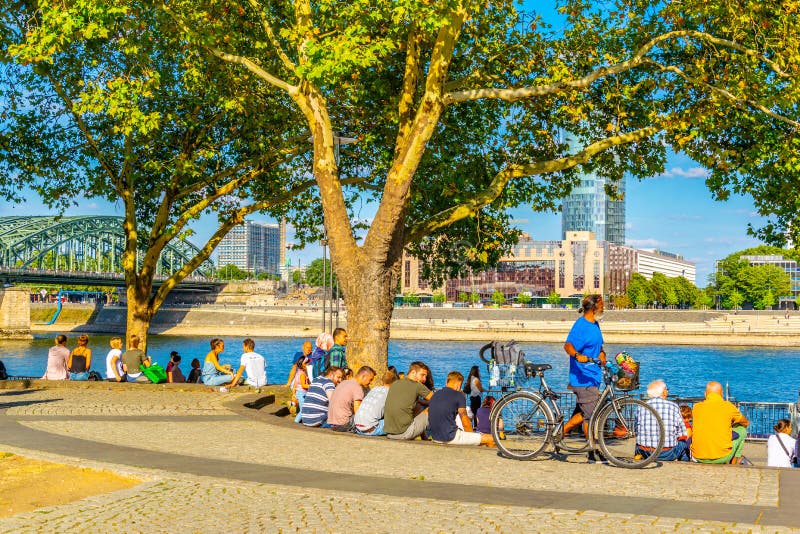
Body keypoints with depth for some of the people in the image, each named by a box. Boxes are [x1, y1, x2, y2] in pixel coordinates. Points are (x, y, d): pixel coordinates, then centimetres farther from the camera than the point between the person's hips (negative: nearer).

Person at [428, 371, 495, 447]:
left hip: (435, 437, 8)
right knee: (491, 439, -6)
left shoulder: (435, 395, 13)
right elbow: (466, 423, -2)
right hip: (451, 437, -8)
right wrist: (471, 436, 17)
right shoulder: (458, 395, -7)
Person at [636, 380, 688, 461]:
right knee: (683, 442, 25)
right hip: (667, 454, -2)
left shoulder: (641, 408, 1)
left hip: (645, 454, 2)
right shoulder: (673, 407, -3)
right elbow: (682, 435, 3)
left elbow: (637, 433, 9)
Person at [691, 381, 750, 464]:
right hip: (722, 457, -2)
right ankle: (734, 460, 26)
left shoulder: (696, 407, 3)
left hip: (698, 457, 2)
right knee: (742, 429, 20)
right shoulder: (728, 406, -3)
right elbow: (746, 422, 18)